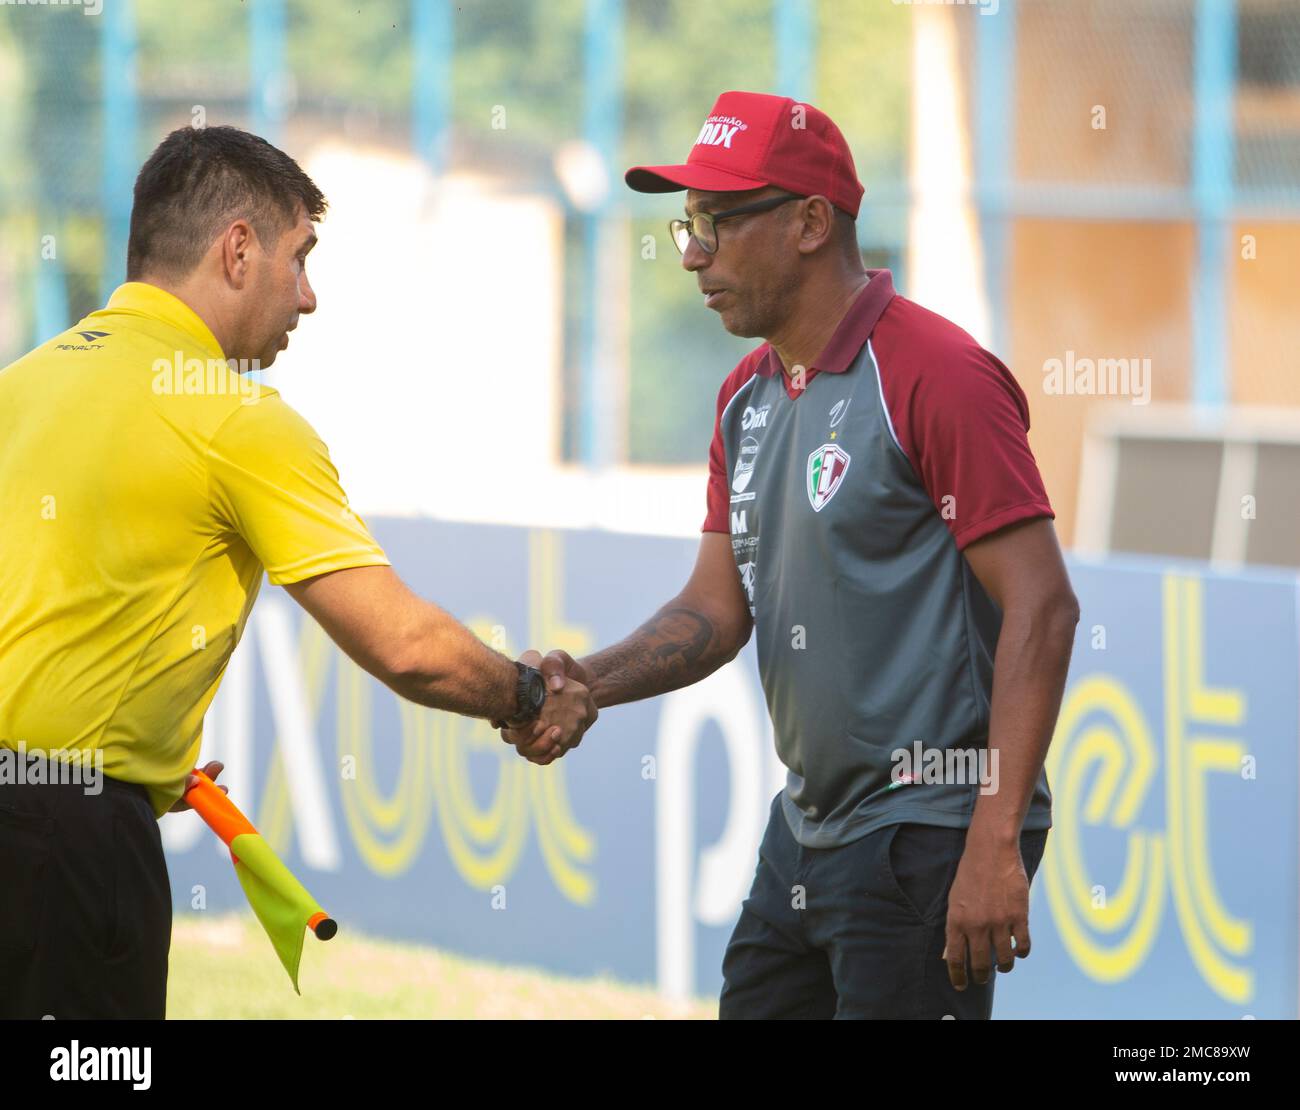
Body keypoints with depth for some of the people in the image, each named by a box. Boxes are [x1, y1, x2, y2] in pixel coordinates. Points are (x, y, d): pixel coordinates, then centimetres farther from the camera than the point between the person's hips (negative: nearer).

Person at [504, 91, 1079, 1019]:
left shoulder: (935, 375, -14)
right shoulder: (749, 396, 14)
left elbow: (1042, 607, -18)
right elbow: (718, 607, 16)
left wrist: (995, 843, -23)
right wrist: (588, 682, -5)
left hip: (930, 836, -9)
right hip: (807, 833, 9)